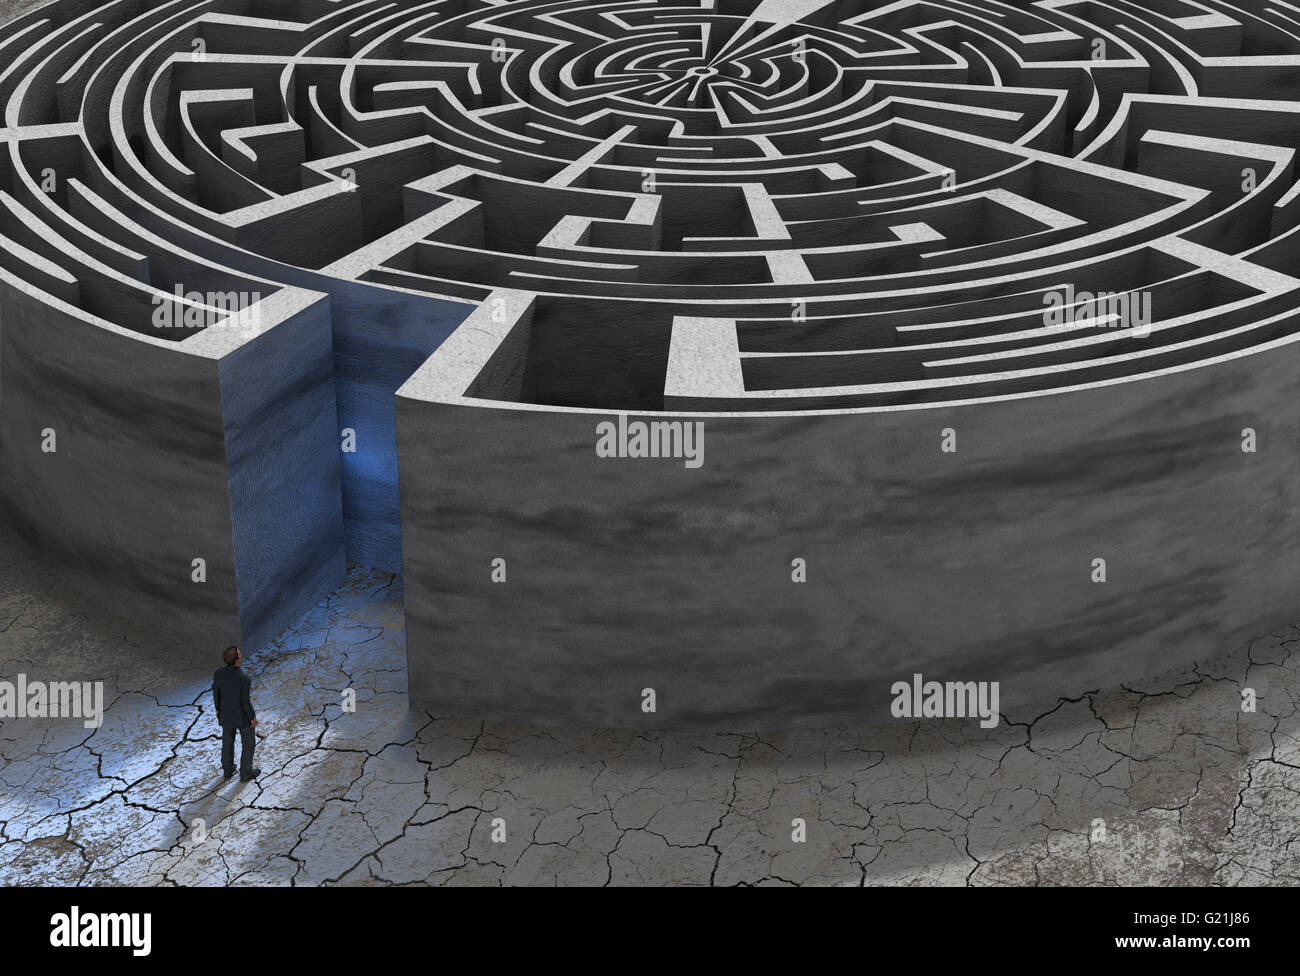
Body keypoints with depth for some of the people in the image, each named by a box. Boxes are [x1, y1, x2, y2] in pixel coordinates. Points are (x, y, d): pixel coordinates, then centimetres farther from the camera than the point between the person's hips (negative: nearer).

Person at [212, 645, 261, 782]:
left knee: (228, 741, 27)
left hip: (226, 713, 4)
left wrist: (218, 709, 12)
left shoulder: (219, 673, -21)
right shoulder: (244, 679, -35)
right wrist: (253, 718, -8)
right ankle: (245, 773, 34)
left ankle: (228, 769, 45)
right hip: (243, 714, -4)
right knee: (248, 743, 20)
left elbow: (215, 693, -6)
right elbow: (245, 701, -24)